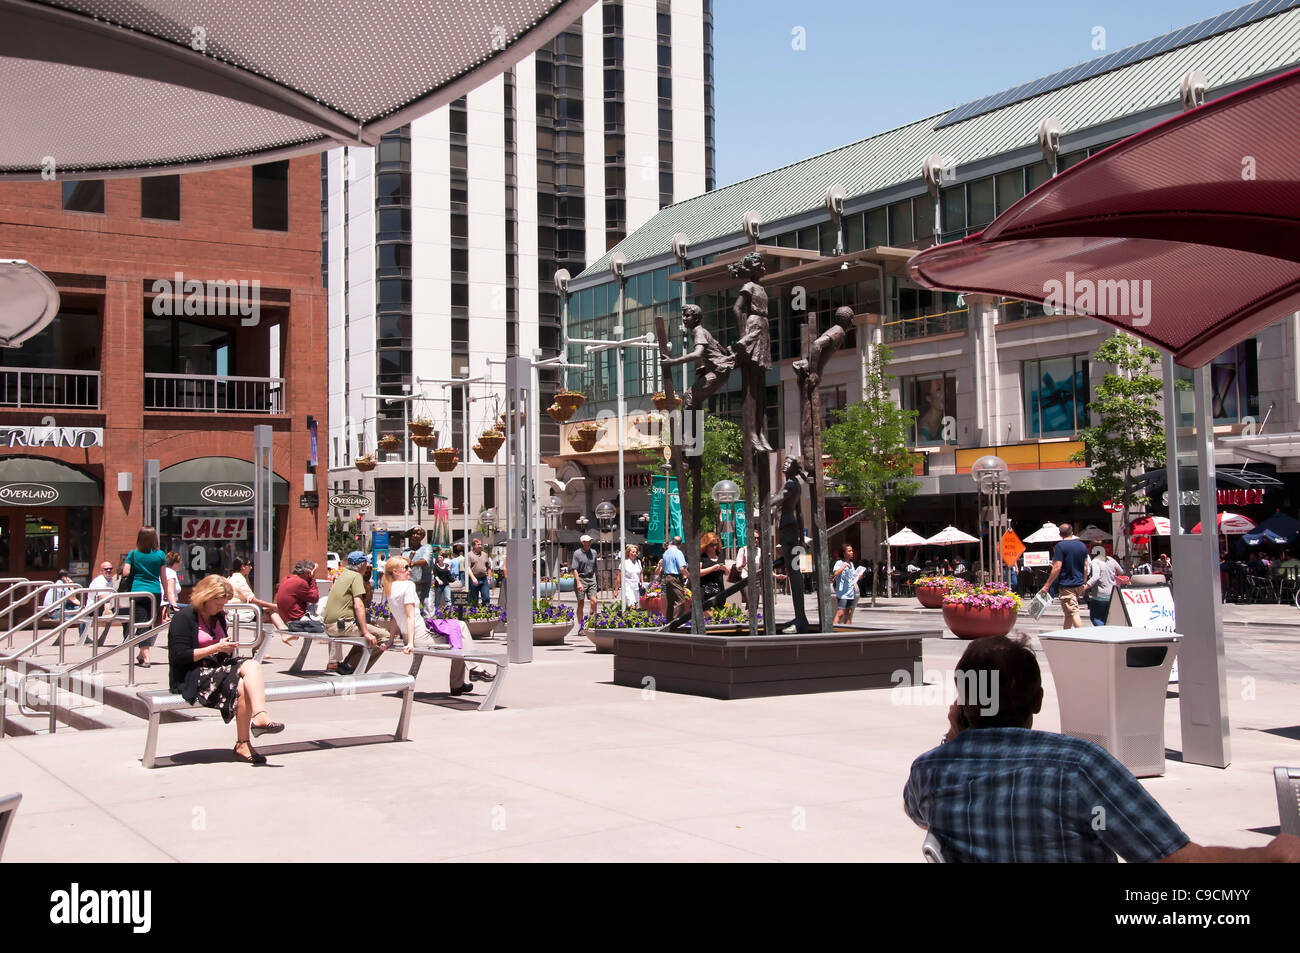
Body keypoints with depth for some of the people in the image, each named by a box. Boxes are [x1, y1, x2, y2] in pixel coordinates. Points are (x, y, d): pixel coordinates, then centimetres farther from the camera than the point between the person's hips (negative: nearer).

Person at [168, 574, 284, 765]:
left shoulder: (219, 617, 18)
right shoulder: (184, 618, -6)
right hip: (193, 677, -7)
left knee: (252, 665, -24)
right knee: (241, 687, -28)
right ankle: (243, 745, -26)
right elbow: (179, 657, -15)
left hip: (218, 667, 7)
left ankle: (259, 716, -37)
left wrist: (228, 648, 6)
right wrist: (216, 648, -17)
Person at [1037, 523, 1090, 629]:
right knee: (1068, 613, 18)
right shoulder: (1083, 545, 8)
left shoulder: (1060, 546, -12)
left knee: (1073, 612, -7)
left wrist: (1047, 585, -10)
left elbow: (1057, 568, -17)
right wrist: (1083, 583, 23)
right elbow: (1086, 567, 12)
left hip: (1067, 585, -7)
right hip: (1079, 584, 7)